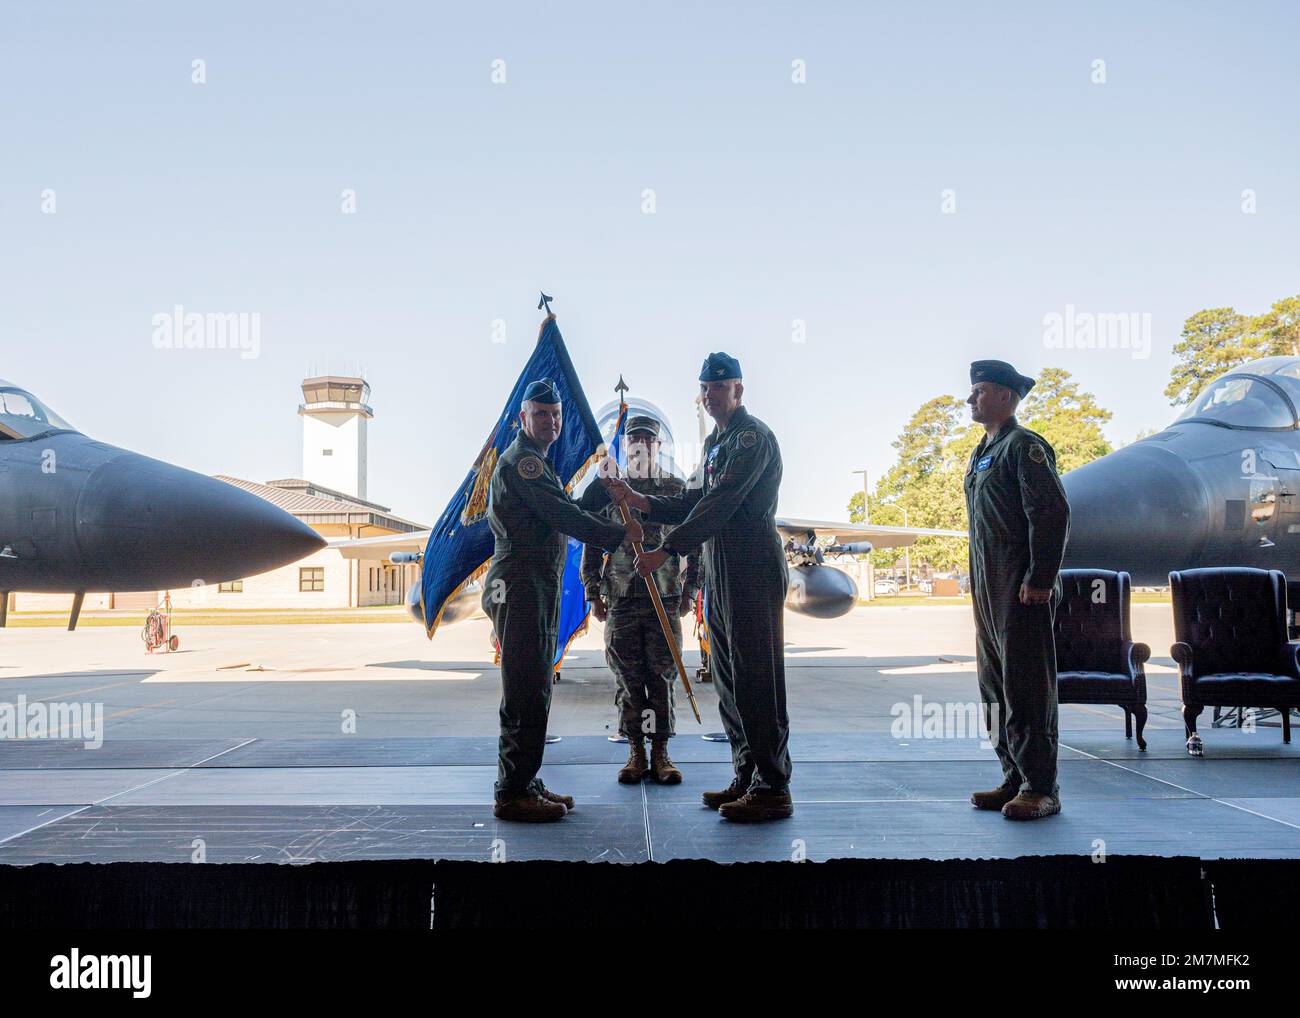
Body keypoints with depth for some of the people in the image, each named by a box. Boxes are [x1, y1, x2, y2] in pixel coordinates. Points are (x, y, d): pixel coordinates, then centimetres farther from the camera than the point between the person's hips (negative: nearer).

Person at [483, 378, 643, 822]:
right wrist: (620, 534, -14)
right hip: (519, 586, -11)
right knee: (526, 691, -10)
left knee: (534, 689, 14)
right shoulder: (521, 460, -11)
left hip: (538, 589, 11)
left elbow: (562, 511, 22)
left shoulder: (534, 462, 24)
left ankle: (524, 783, 21)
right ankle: (512, 794, -5)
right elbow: (563, 517, -18)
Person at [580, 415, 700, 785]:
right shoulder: (610, 490, 8)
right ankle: (636, 752, 11)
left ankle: (661, 753, 7)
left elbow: (696, 542, 9)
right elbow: (592, 543, 10)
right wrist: (594, 594, 5)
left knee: (662, 676, 0)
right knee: (628, 678, 3)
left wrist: (690, 589, 3)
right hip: (621, 598, 1)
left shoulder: (677, 489, 7)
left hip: (666, 597, 0)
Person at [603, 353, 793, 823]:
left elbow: (719, 505, -20)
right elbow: (693, 504, 18)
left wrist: (666, 550, -23)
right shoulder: (714, 443, 21)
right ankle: (747, 778, 21)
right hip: (721, 574, 10)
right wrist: (633, 499, 6)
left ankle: (773, 790, -2)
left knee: (756, 680, -8)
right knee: (730, 680, 12)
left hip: (753, 572, -10)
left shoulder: (752, 436, -10)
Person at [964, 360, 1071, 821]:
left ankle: (1040, 788, 2)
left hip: (1021, 589, -10)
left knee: (1026, 687, -5)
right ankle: (1015, 779, 21)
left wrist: (1039, 579, -21)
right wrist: (978, 582, 17)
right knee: (996, 684, 12)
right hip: (988, 589, 10)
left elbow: (1053, 513, -17)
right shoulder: (982, 453, 19)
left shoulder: (1024, 446, -9)